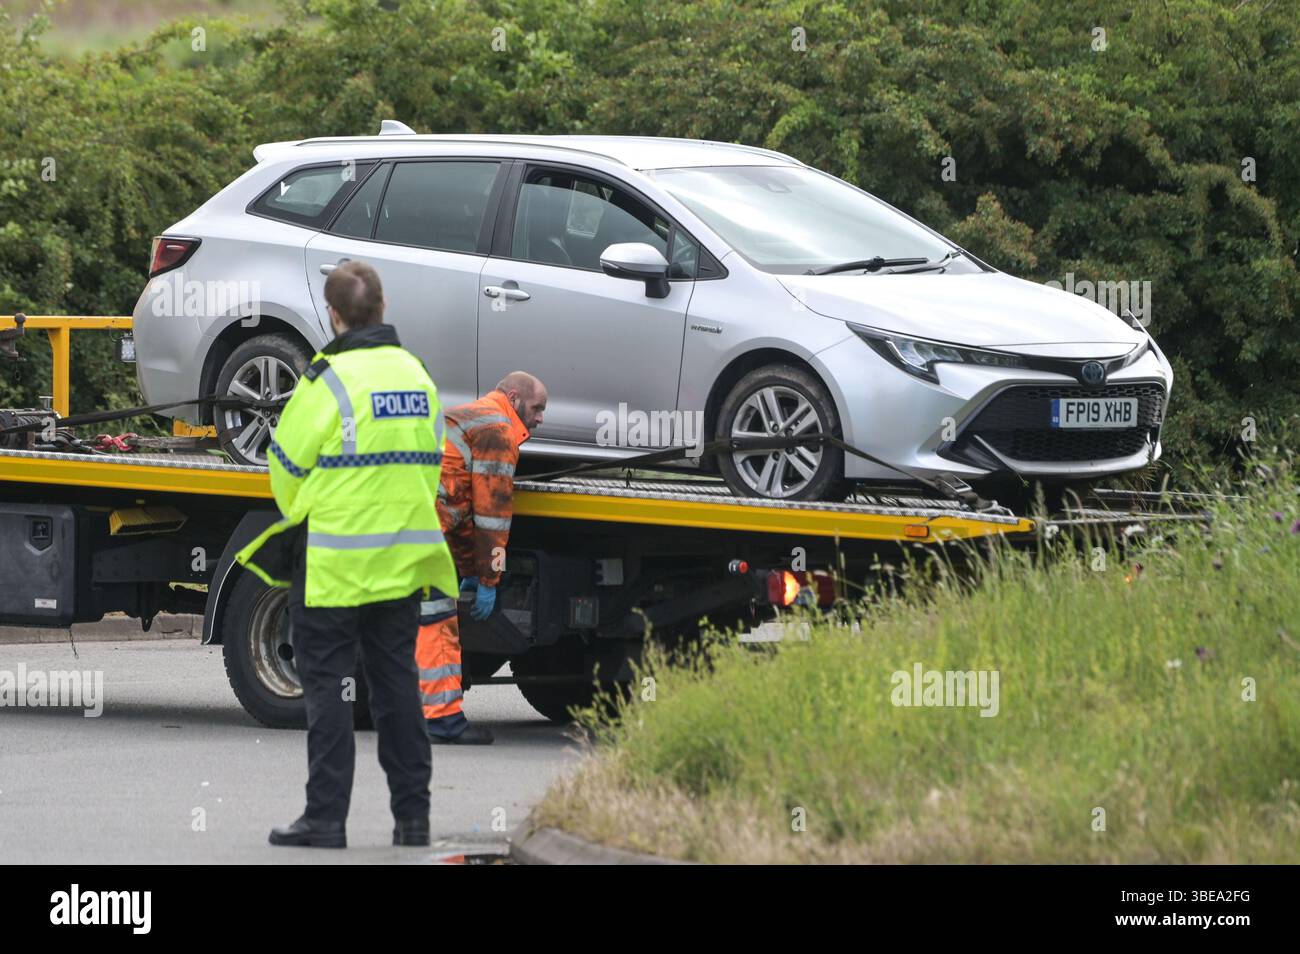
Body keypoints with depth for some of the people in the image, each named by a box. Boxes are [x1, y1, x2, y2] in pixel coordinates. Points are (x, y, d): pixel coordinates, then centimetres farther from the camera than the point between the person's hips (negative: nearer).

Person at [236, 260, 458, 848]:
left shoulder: (329, 379, -14)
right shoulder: (416, 375, 7)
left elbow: (288, 465, -6)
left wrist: (297, 514, 13)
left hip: (333, 564, -6)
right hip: (403, 558, 6)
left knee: (327, 685, 0)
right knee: (397, 683, 12)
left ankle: (326, 816, -2)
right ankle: (412, 815, 12)